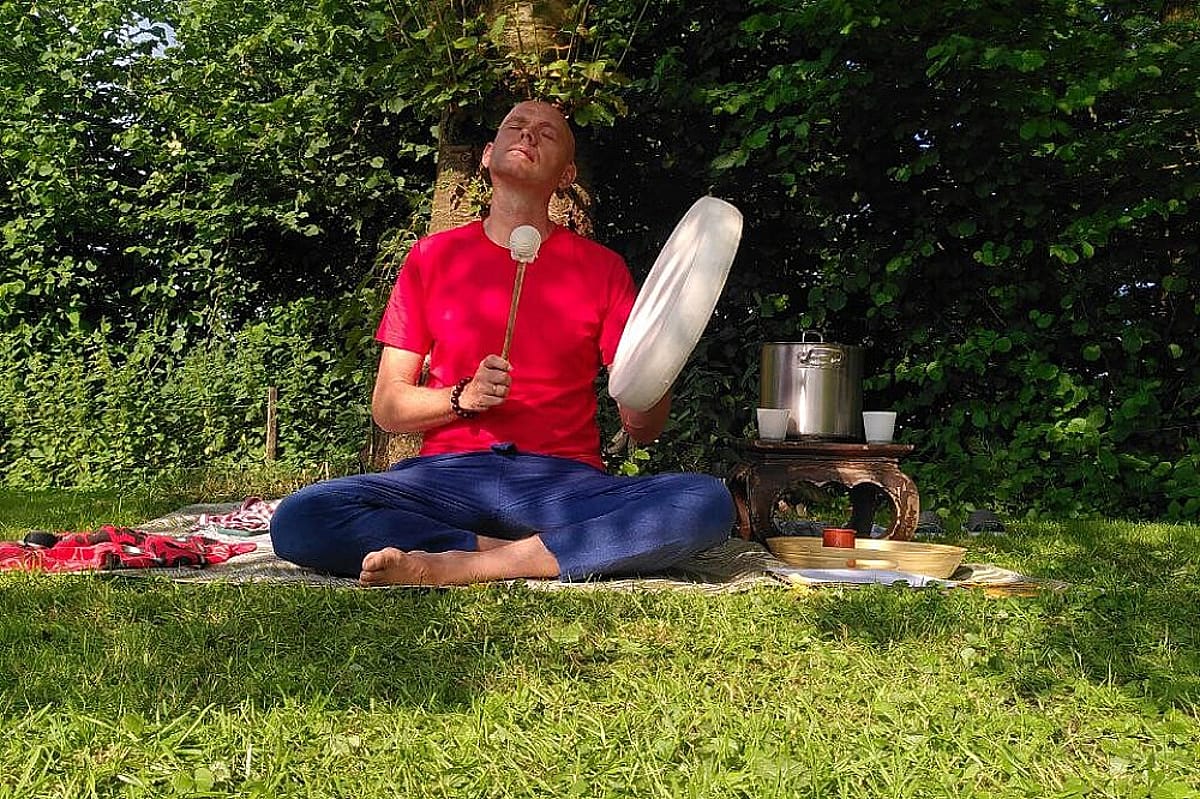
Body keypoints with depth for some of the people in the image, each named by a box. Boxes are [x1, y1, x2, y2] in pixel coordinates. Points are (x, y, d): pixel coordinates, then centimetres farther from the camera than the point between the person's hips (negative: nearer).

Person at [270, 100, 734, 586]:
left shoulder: (601, 267, 11)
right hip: (447, 476, 0)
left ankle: (451, 567, -27)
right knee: (297, 520, -26)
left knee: (708, 502, -29)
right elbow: (386, 407, 10)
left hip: (565, 481, 1)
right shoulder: (432, 257, 12)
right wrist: (463, 398, -9)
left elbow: (642, 430, 9)